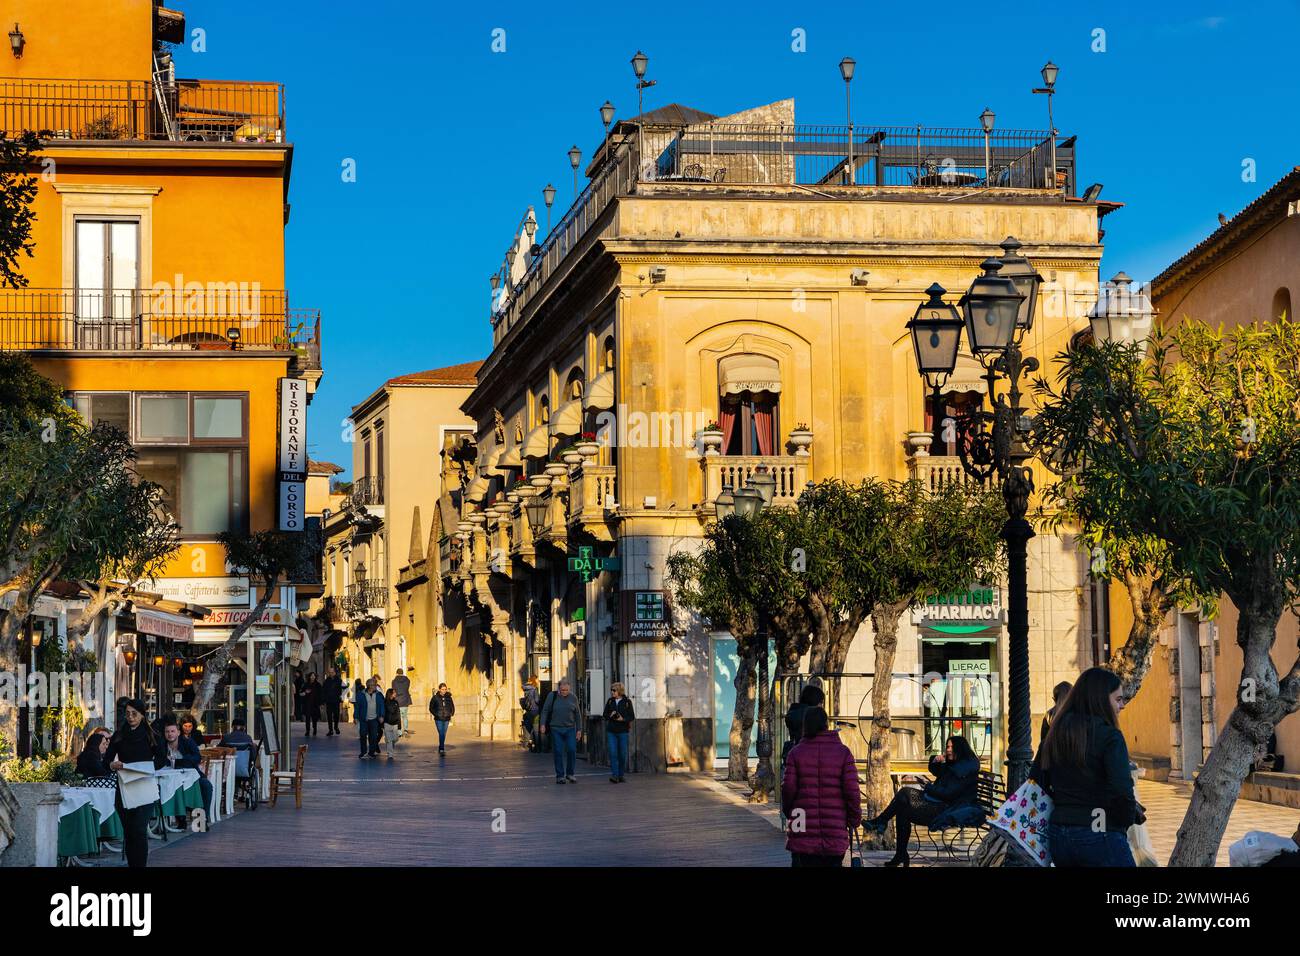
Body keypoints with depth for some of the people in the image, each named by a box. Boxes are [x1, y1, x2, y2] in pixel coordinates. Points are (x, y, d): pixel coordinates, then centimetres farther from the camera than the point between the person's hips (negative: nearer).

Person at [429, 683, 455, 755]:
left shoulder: (448, 698, 5)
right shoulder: (435, 698, -3)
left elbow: (452, 707, 18)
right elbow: (431, 708, 3)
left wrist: (451, 714, 4)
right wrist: (436, 714, -7)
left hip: (446, 719, 4)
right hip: (438, 719, -4)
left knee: (444, 734, 10)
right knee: (441, 734, -15)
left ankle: (441, 748, 23)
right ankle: (442, 749, -18)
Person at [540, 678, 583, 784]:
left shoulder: (573, 698, 4)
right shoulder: (552, 696, -1)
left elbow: (578, 715, 10)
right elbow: (545, 711, 2)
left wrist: (579, 729, 7)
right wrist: (543, 724, -8)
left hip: (570, 729, 1)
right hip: (556, 729, -1)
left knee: (572, 750, -6)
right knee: (558, 752, -1)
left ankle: (570, 773, 10)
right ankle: (560, 776, 7)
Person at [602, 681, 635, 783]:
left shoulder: (627, 702, -1)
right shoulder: (610, 701, 8)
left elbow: (632, 716, 0)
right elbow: (605, 715, 12)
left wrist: (623, 719, -17)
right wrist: (610, 715, -9)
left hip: (623, 731, -1)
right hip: (611, 731, 1)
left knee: (622, 754, 3)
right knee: (613, 753, -9)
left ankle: (621, 775, 16)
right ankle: (614, 775, -12)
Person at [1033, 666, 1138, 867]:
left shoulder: (1055, 735, 10)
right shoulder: (1109, 737, -11)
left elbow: (1035, 783, 12)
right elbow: (1122, 791, -20)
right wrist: (1134, 816, -3)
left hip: (1057, 835, 7)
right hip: (1099, 836, -7)